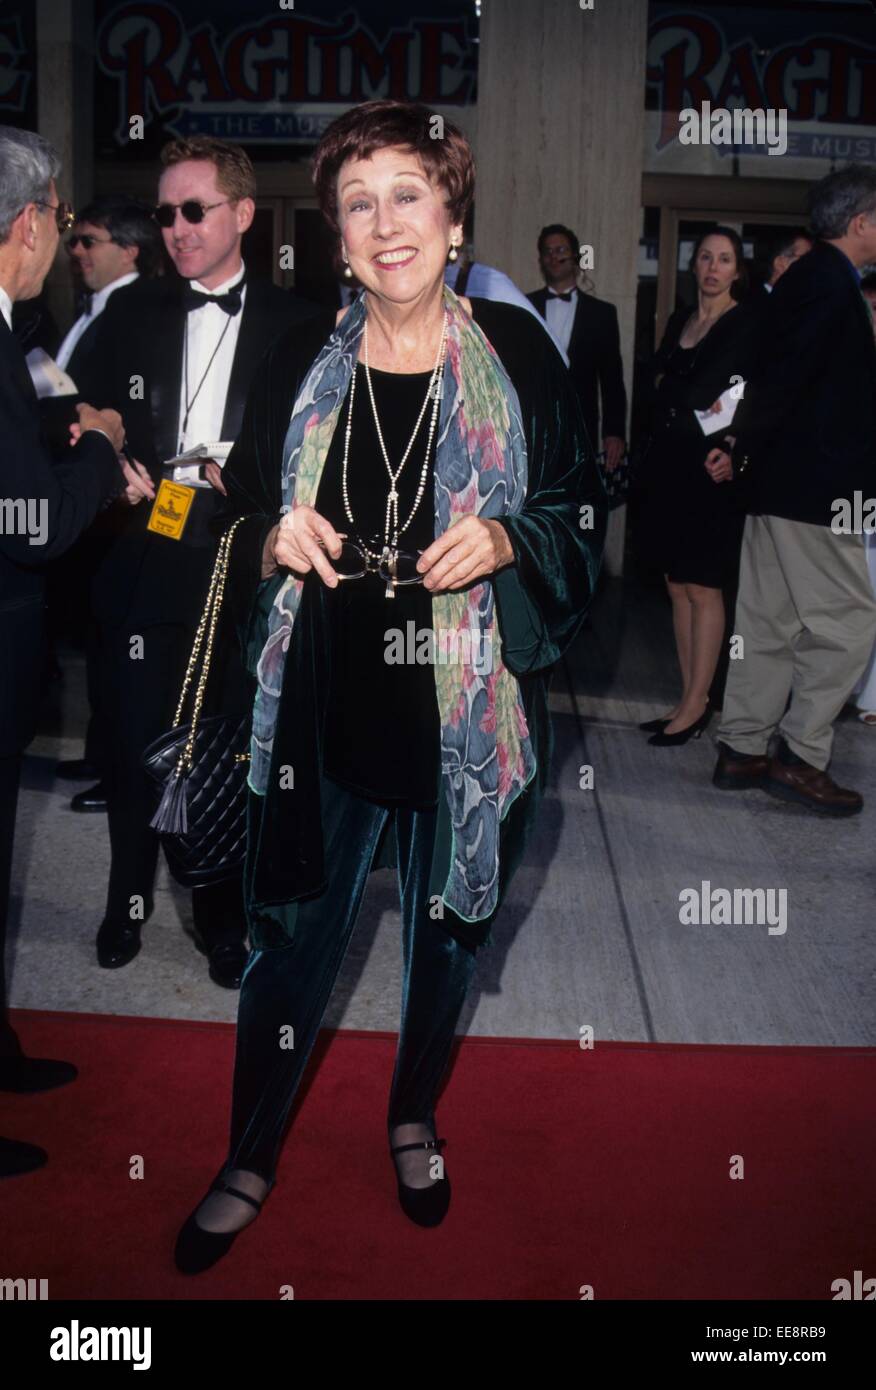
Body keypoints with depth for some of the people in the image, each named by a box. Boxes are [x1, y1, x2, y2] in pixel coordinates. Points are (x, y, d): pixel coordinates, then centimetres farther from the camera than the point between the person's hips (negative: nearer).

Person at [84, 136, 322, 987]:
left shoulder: (296, 326, 3)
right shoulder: (128, 318, 9)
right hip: (143, 567, 2)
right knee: (132, 744, 8)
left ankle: (223, 915, 28)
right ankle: (129, 896, 32)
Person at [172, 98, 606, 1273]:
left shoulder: (516, 354, -3)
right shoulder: (301, 367, 3)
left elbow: (581, 515, 2)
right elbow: (239, 532, 10)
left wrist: (504, 539, -18)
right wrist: (277, 543, -13)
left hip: (467, 713, 0)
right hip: (327, 712, 1)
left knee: (447, 928, 17)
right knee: (293, 933, 9)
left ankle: (414, 1117, 44)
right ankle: (251, 1157, 31)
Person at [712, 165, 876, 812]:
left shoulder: (810, 278, 16)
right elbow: (783, 377, -19)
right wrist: (742, 449, -9)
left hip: (780, 483, 10)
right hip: (816, 487, -10)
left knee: (771, 624, 11)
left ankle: (743, 750, 17)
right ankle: (801, 757, 2)